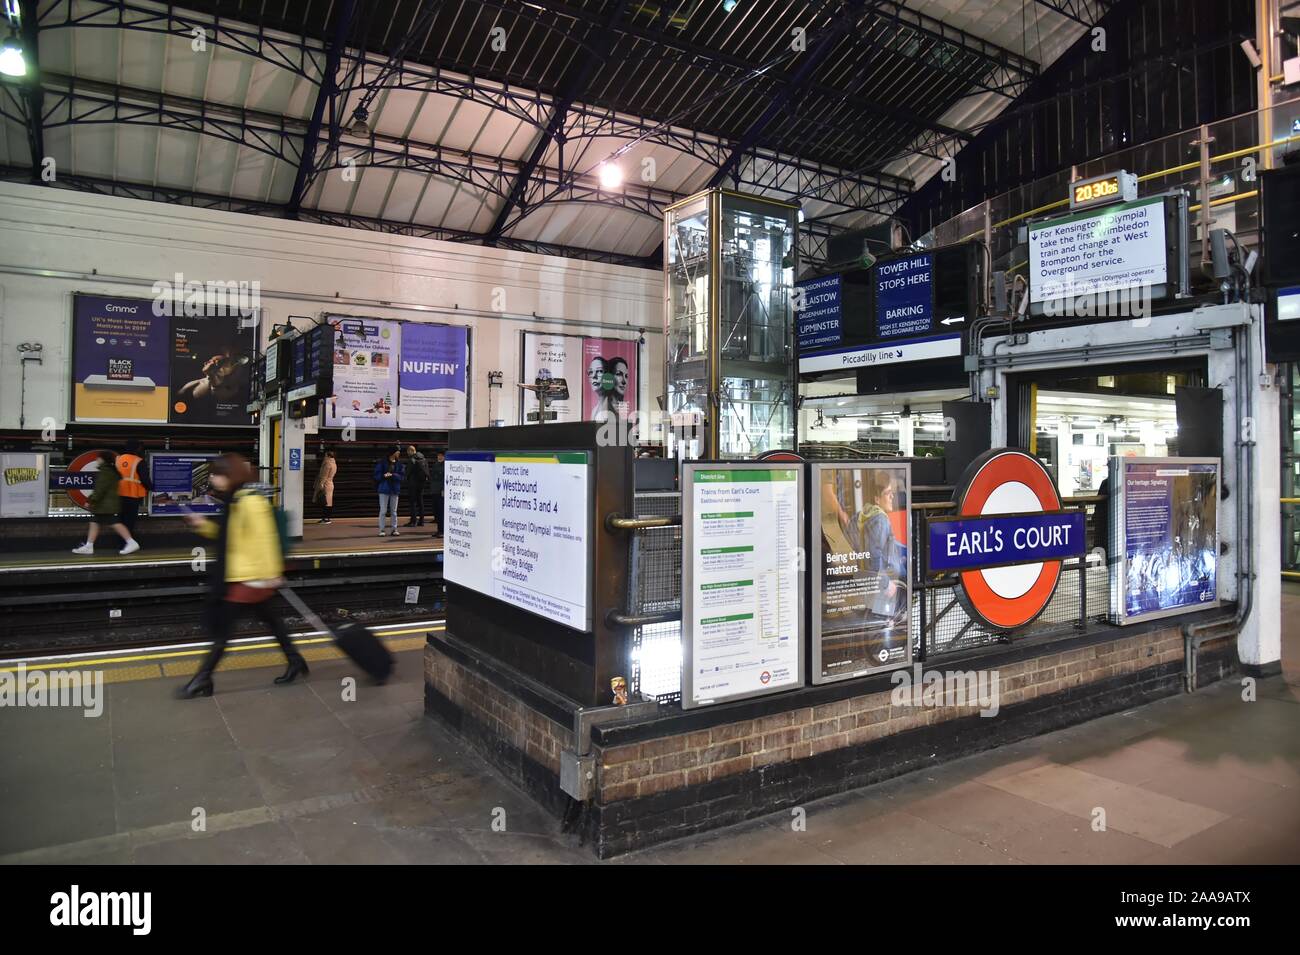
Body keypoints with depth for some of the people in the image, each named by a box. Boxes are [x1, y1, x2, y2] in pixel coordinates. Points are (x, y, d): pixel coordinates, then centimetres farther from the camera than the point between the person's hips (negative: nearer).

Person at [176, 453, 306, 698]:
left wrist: (270, 573, -24)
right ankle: (295, 662, 28)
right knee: (269, 618, 17)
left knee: (223, 627, -2)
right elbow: (228, 536, 21)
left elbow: (265, 539, -24)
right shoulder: (234, 501, 10)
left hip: (250, 576, -10)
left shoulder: (251, 501, -21)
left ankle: (201, 680, 8)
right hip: (238, 574, 10)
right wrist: (205, 525, 5)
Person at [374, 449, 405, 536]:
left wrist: (392, 475, -17)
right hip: (384, 488, -3)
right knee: (383, 510, -2)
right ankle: (381, 530, 3)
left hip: (395, 489, 3)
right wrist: (384, 475, -24)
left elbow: (402, 476, -3)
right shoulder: (382, 462, -3)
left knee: (394, 511, 9)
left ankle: (394, 529, 15)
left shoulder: (399, 464, 6)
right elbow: (377, 474, -6)